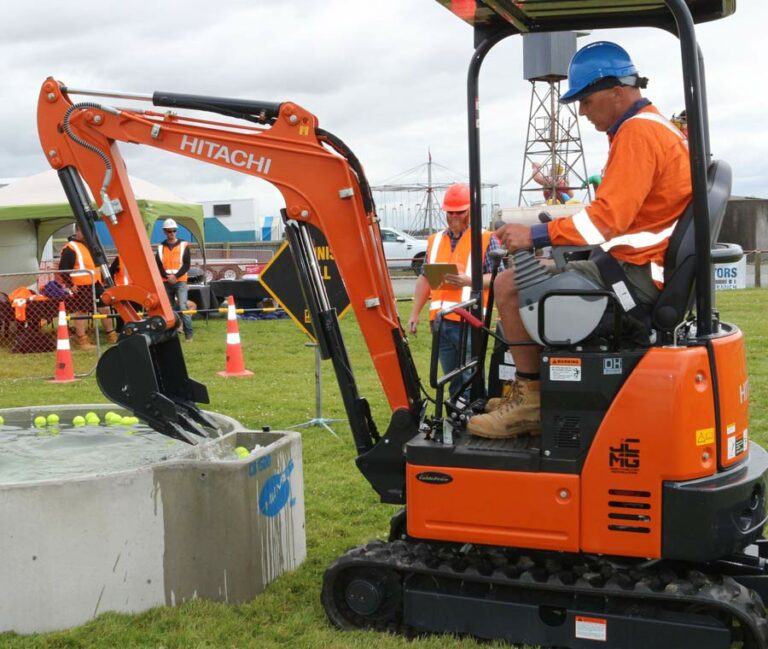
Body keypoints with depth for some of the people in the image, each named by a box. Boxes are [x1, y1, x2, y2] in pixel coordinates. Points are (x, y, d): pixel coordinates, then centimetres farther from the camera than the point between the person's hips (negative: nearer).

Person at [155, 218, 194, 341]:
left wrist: (176, 276, -14)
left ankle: (188, 334, -14)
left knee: (183, 307, -15)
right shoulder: (161, 247, 10)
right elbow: (158, 266, 4)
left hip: (180, 281, -3)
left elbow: (186, 265, -3)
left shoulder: (183, 245, 3)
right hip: (166, 282, 3)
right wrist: (167, 276, -13)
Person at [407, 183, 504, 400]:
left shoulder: (486, 239, 3)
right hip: (440, 321, 6)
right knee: (452, 379, 12)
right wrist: (414, 313, 15)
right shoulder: (435, 240, 20)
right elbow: (424, 278, 21)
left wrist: (467, 280, -20)